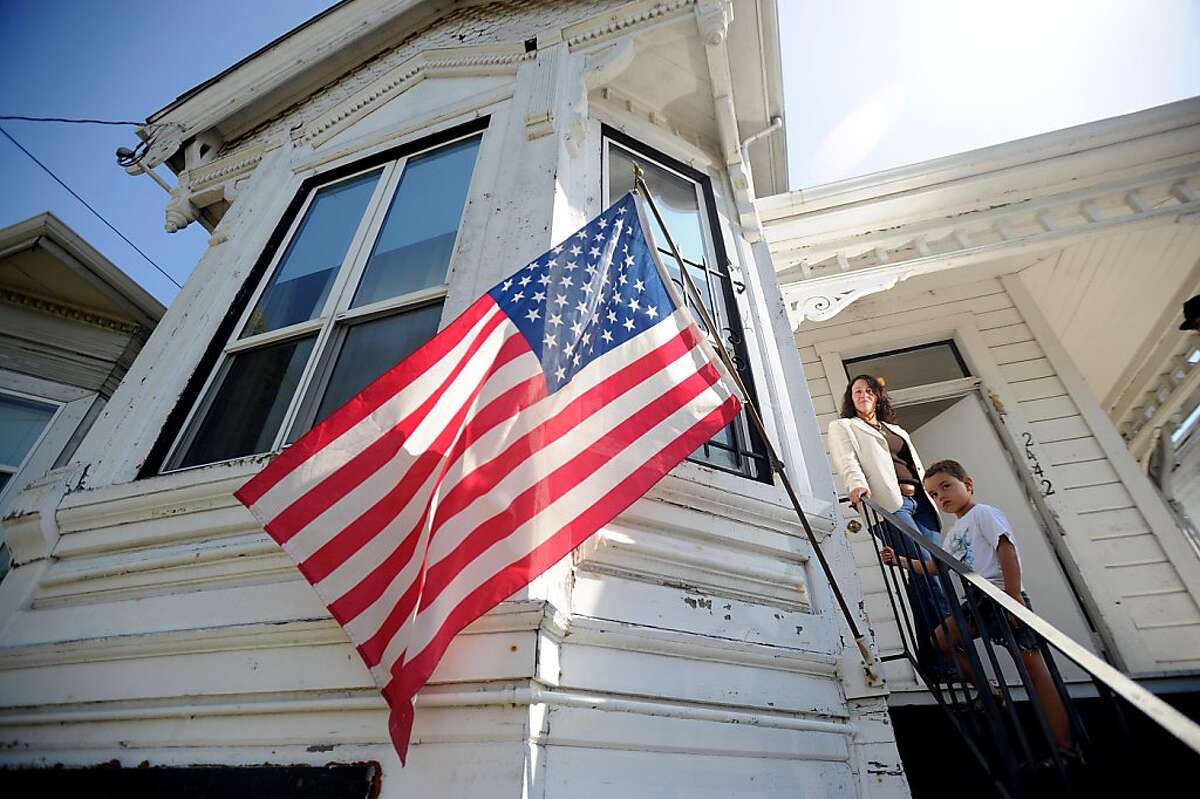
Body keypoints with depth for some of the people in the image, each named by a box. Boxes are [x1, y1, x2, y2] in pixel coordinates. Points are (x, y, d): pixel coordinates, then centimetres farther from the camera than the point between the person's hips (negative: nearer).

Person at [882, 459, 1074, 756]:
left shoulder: (983, 513, -3)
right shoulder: (955, 533, 22)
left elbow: (1007, 550, -14)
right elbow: (935, 566, 26)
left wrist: (1013, 596, -21)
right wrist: (901, 561, 16)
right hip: (979, 600, 9)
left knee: (1033, 665, -8)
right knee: (941, 639, 2)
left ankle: (1065, 745, -5)